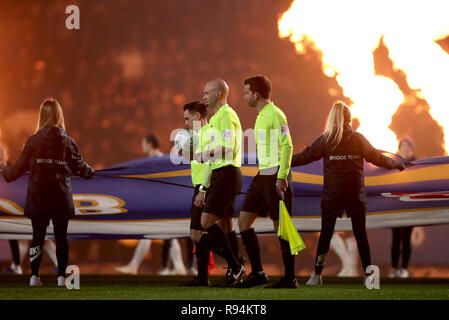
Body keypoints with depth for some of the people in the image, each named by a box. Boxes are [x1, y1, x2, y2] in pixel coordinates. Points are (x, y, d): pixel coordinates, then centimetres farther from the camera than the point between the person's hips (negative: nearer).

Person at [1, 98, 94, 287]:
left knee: (38, 236, 6)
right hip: (61, 198, 0)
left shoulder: (33, 141, -4)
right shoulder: (67, 141, -3)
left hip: (38, 197, 0)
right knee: (61, 237, 8)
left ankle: (34, 276, 3)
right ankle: (61, 276, 6)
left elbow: (20, 167, 1)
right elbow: (79, 167, 5)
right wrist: (91, 172, 27)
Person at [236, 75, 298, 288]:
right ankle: (257, 273, 9)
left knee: (280, 225, -5)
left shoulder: (275, 115, -11)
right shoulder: (261, 116, 18)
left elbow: (287, 146, -17)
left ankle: (290, 278, 1)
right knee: (244, 220, 6)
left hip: (276, 175, -10)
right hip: (262, 175, 10)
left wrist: (282, 177, -22)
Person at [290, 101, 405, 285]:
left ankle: (317, 275, 10)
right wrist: (397, 163, 26)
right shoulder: (358, 139, 0)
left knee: (325, 234, 7)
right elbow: (378, 158, 8)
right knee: (360, 234, 6)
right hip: (356, 196, 1)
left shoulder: (325, 140, -3)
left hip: (332, 196, -1)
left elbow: (305, 157, 0)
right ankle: (368, 273, 2)